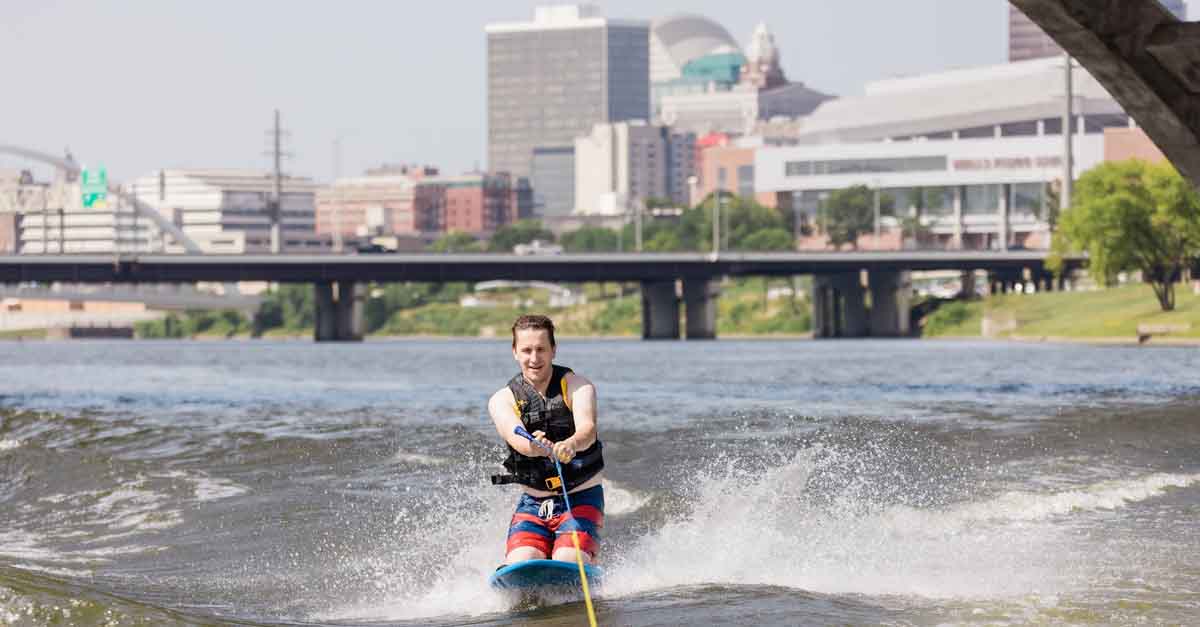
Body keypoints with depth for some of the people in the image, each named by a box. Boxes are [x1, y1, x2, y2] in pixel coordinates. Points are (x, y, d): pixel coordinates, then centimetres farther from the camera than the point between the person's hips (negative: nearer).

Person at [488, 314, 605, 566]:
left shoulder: (577, 387, -7)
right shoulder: (502, 400, -3)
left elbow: (588, 429, -27)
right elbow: (515, 437, -25)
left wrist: (571, 445, -52)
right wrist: (538, 448, -49)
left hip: (581, 498, -2)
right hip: (533, 503, 2)